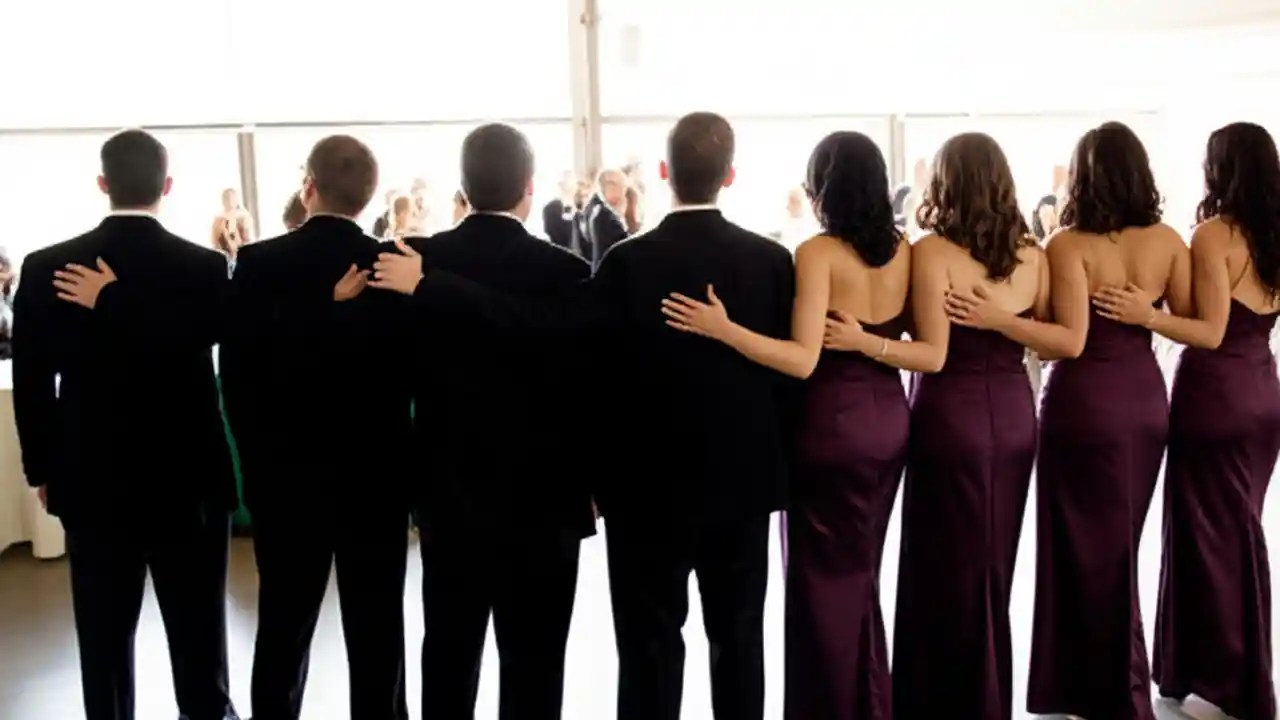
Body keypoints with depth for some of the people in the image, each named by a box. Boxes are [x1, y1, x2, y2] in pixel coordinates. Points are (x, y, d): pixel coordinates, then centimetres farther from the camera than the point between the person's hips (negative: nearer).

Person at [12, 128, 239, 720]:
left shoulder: (46, 268, -4)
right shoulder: (205, 267, -9)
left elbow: (31, 383, -1)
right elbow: (195, 339, -19)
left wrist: (43, 469, 10)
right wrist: (118, 301, -13)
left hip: (92, 480, 2)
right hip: (188, 478, -1)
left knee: (104, 636, 13)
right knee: (197, 633, 11)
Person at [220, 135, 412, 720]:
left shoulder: (257, 263, -8)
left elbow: (237, 374, -6)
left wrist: (257, 458, 6)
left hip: (284, 473, 1)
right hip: (376, 474, 0)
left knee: (282, 628, 13)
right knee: (376, 633, 8)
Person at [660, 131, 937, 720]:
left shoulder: (818, 253, -15)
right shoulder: (902, 250, 3)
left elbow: (803, 360, -22)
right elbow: (929, 352, 0)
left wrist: (722, 329, -25)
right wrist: (867, 341, -3)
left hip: (833, 424, -7)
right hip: (887, 420, 7)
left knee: (823, 577, 8)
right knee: (860, 571, 21)